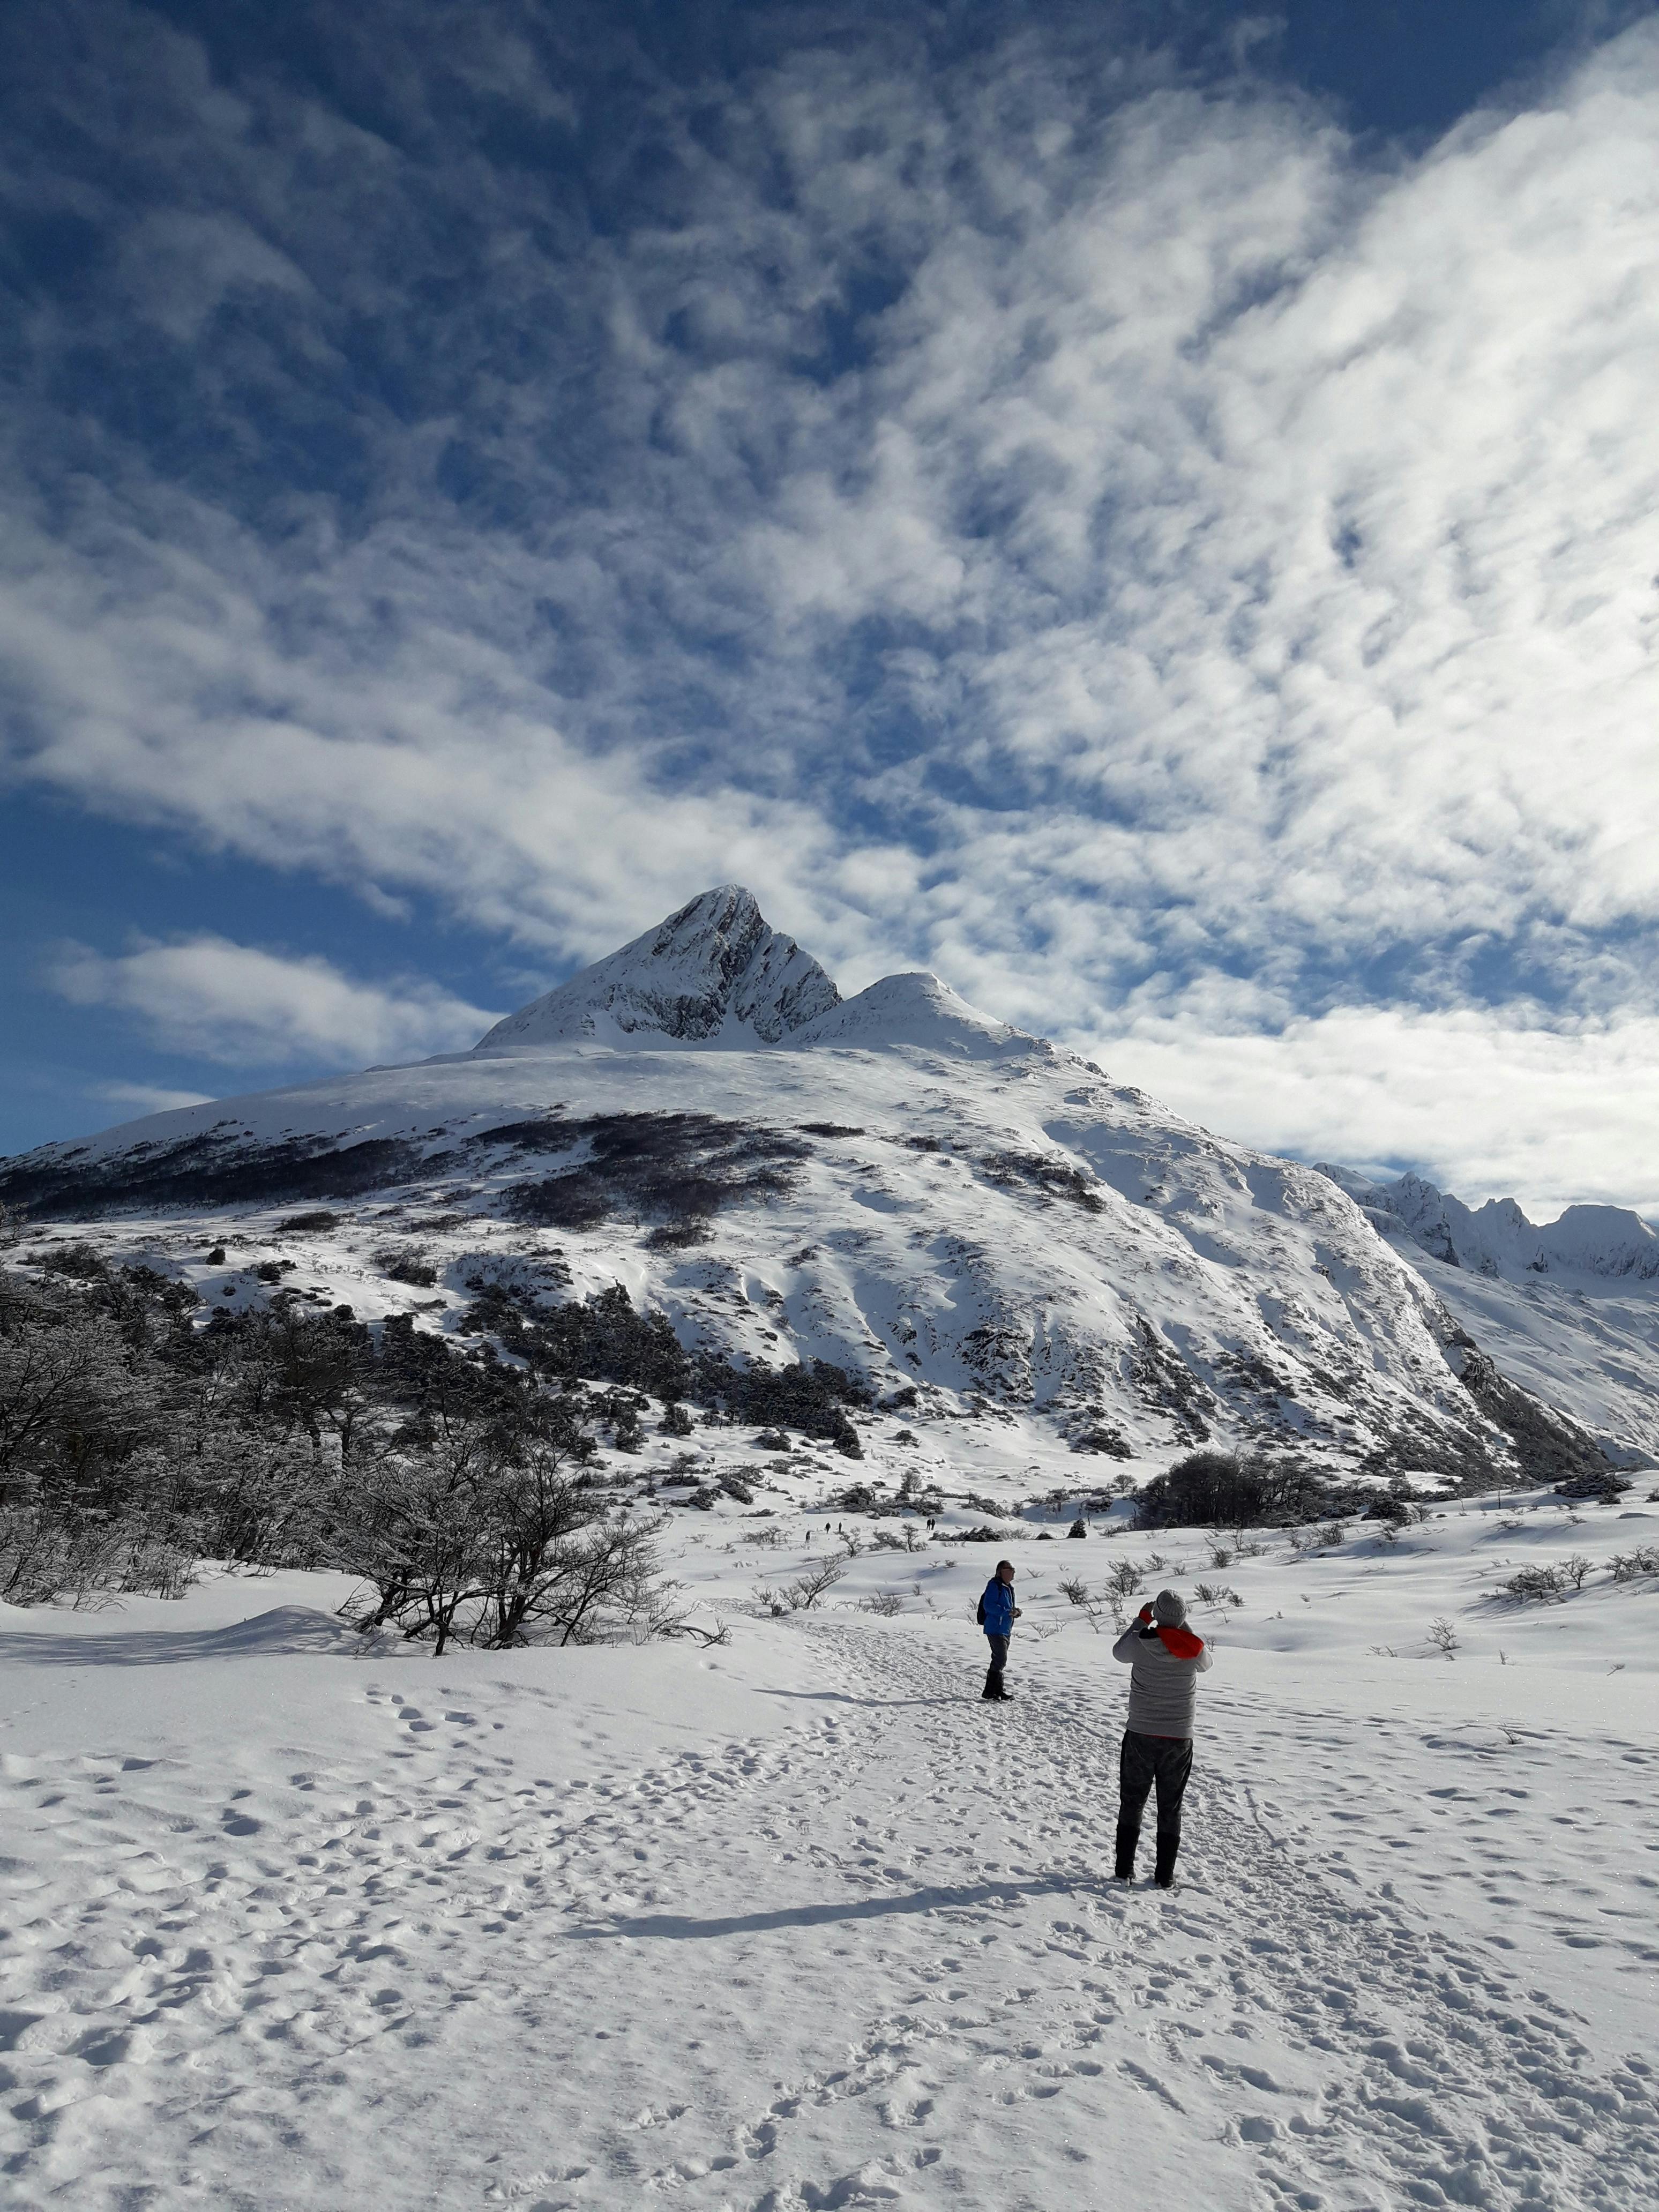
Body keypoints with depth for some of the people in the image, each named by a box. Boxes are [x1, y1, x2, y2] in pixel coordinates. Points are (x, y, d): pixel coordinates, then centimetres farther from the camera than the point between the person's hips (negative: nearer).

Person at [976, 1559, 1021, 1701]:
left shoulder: (1008, 1587, 17)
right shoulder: (994, 1585, -14)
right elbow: (988, 1605, -24)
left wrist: (1015, 1611, 5)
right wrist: (1007, 1612, -25)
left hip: (1006, 1630, 10)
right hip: (995, 1629, -10)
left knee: (1000, 1660, 14)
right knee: (1000, 1660, -13)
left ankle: (998, 1690, 21)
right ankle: (990, 1691, -9)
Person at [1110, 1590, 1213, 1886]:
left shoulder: (1141, 1642, -15)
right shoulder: (1195, 1647, -11)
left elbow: (1119, 1652, 9)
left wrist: (1141, 1620, 14)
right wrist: (1183, 1626, 14)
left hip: (1141, 1735, -1)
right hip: (1180, 1739, 1)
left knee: (1132, 1803, 12)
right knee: (1171, 1808, 13)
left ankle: (1125, 1870, 15)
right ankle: (1165, 1876, 16)